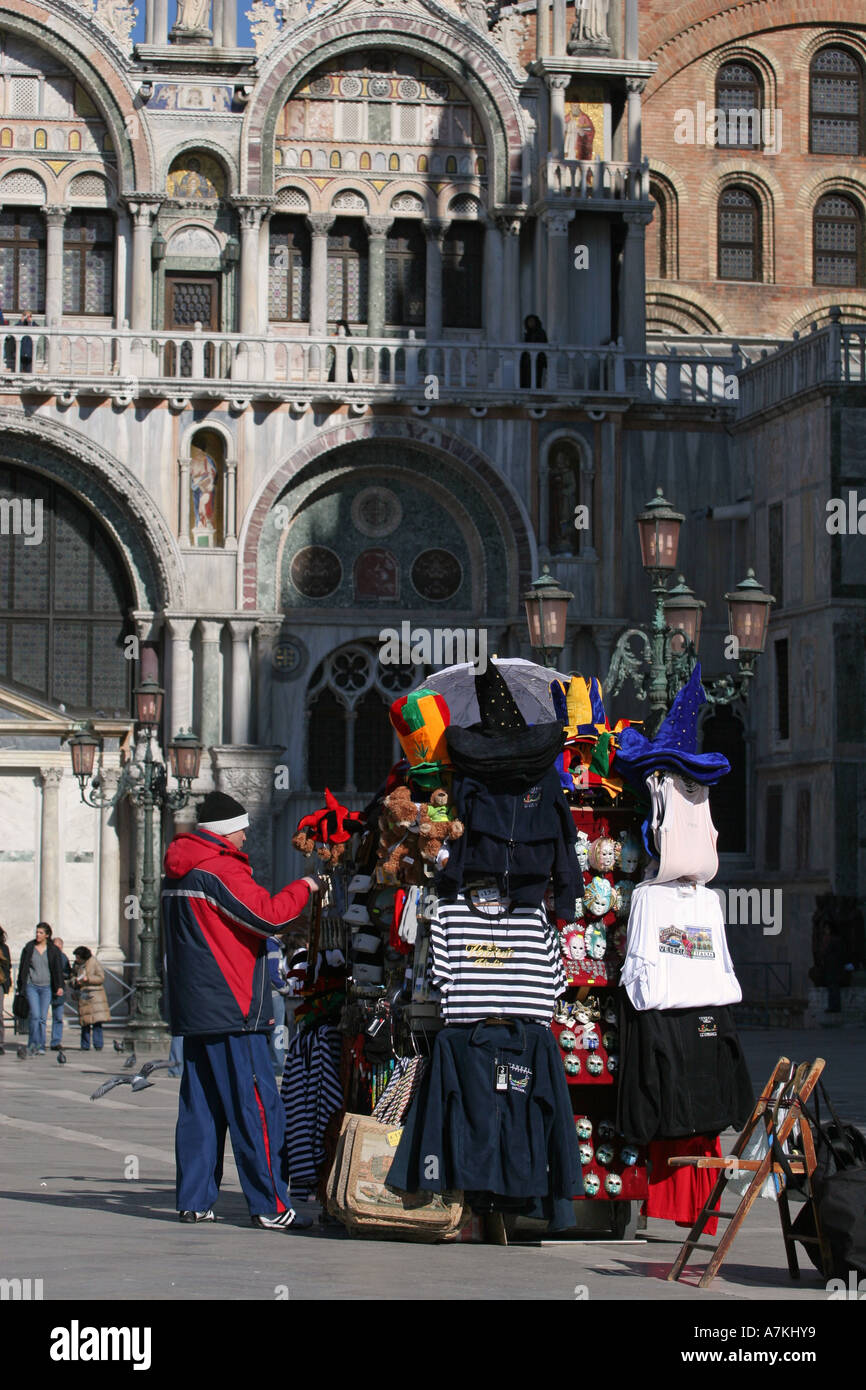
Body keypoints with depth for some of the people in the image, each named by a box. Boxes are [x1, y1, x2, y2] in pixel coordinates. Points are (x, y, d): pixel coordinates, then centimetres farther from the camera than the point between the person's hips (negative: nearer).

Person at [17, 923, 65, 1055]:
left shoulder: (53, 950, 3)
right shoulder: (29, 948, 3)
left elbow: (58, 969, 2)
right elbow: (22, 968, 8)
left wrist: (60, 987, -7)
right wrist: (21, 986, 7)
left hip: (46, 987, 1)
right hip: (31, 986, -1)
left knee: (43, 1017, 1)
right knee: (35, 1015, -15)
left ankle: (40, 1046, 9)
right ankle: (34, 1044, -9)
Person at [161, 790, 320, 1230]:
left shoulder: (178, 874, 17)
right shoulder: (221, 870, -13)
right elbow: (269, 915, -18)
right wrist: (304, 888, -2)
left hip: (193, 1010, 9)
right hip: (230, 1011, -9)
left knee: (200, 1106, 10)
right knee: (257, 1107, -7)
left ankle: (194, 1201, 10)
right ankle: (270, 1206, -7)